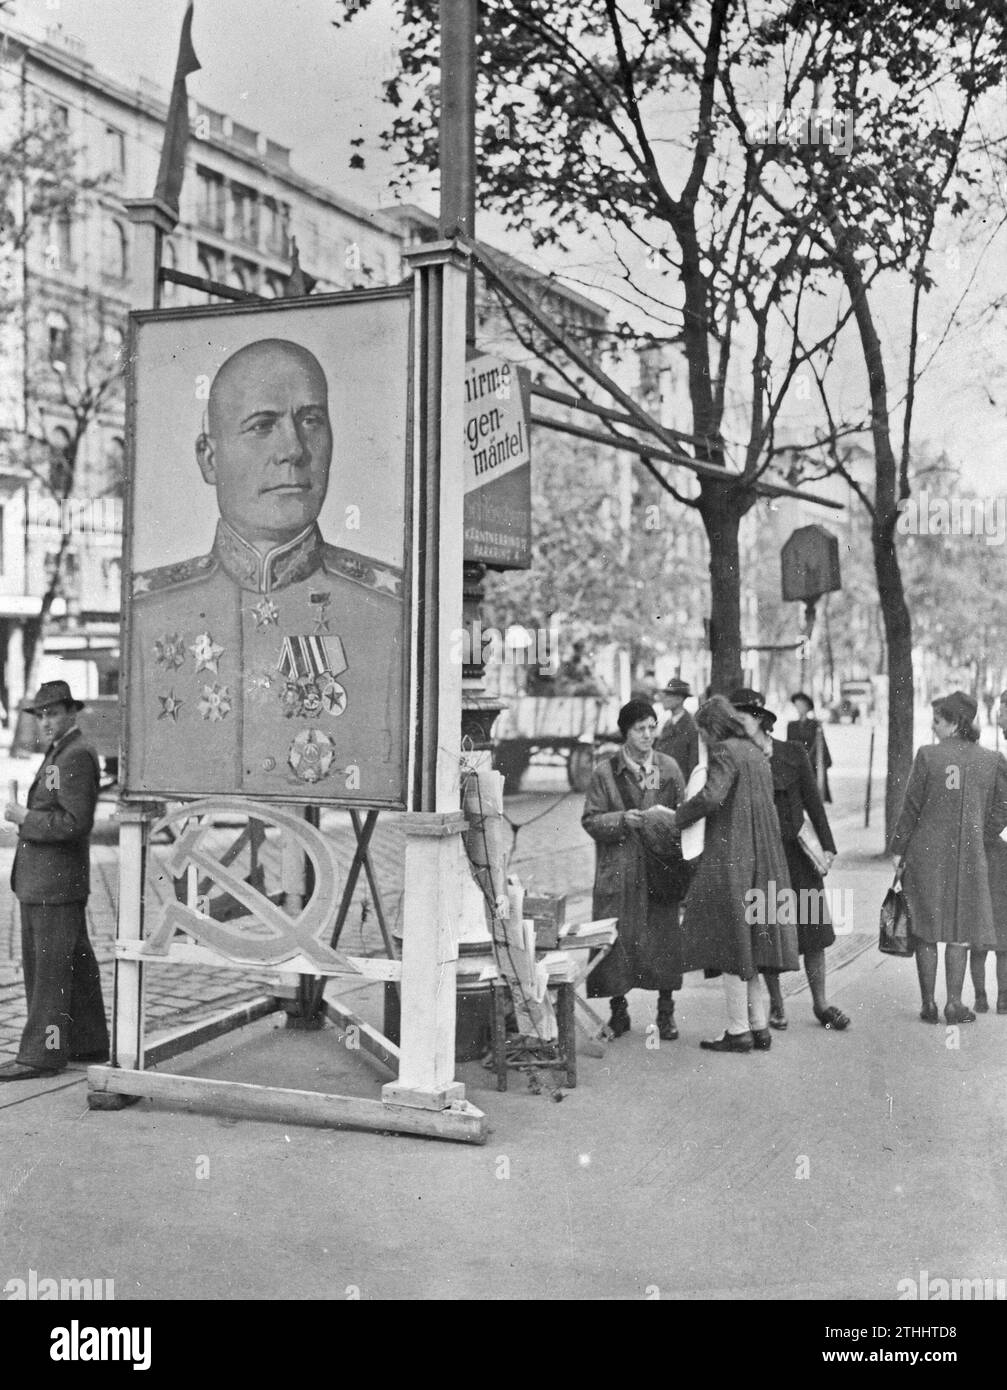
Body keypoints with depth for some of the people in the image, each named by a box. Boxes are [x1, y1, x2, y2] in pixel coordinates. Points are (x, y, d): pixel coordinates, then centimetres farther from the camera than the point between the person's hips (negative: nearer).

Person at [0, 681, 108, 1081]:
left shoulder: (77, 756, -14)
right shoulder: (59, 754, 19)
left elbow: (75, 822, -22)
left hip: (57, 885, -10)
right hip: (41, 883, 10)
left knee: (51, 970, -5)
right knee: (77, 966, 14)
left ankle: (42, 1054, 0)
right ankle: (88, 1043, 21)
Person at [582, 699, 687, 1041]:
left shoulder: (669, 768, 7)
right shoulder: (606, 772, 2)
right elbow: (591, 820, 0)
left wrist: (665, 818, -10)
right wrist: (622, 819, -15)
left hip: (660, 868, 1)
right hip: (619, 869, -1)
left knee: (665, 938, 1)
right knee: (618, 939, 0)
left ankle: (666, 1012, 16)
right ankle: (618, 1011, 15)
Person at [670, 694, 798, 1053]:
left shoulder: (725, 753, -10)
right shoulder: (755, 753, 16)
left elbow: (711, 797, -24)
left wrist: (680, 817, -8)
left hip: (729, 859, -9)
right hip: (761, 860, 9)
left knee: (729, 941, -1)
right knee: (749, 947, 13)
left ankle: (739, 1030, 3)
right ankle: (760, 1027, 15)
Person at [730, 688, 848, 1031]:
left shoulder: (794, 754, 0)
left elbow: (813, 802, 3)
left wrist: (826, 845, -1)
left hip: (796, 852, 0)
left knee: (813, 927, 2)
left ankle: (820, 1003, 15)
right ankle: (776, 1004, 19)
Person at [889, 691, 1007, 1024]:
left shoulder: (928, 756, -10)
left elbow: (911, 807, -6)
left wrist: (898, 848, 2)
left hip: (926, 854, -1)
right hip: (969, 857, 2)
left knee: (927, 931, 8)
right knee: (960, 931, 11)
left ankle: (928, 1005, 11)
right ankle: (954, 1003, 10)